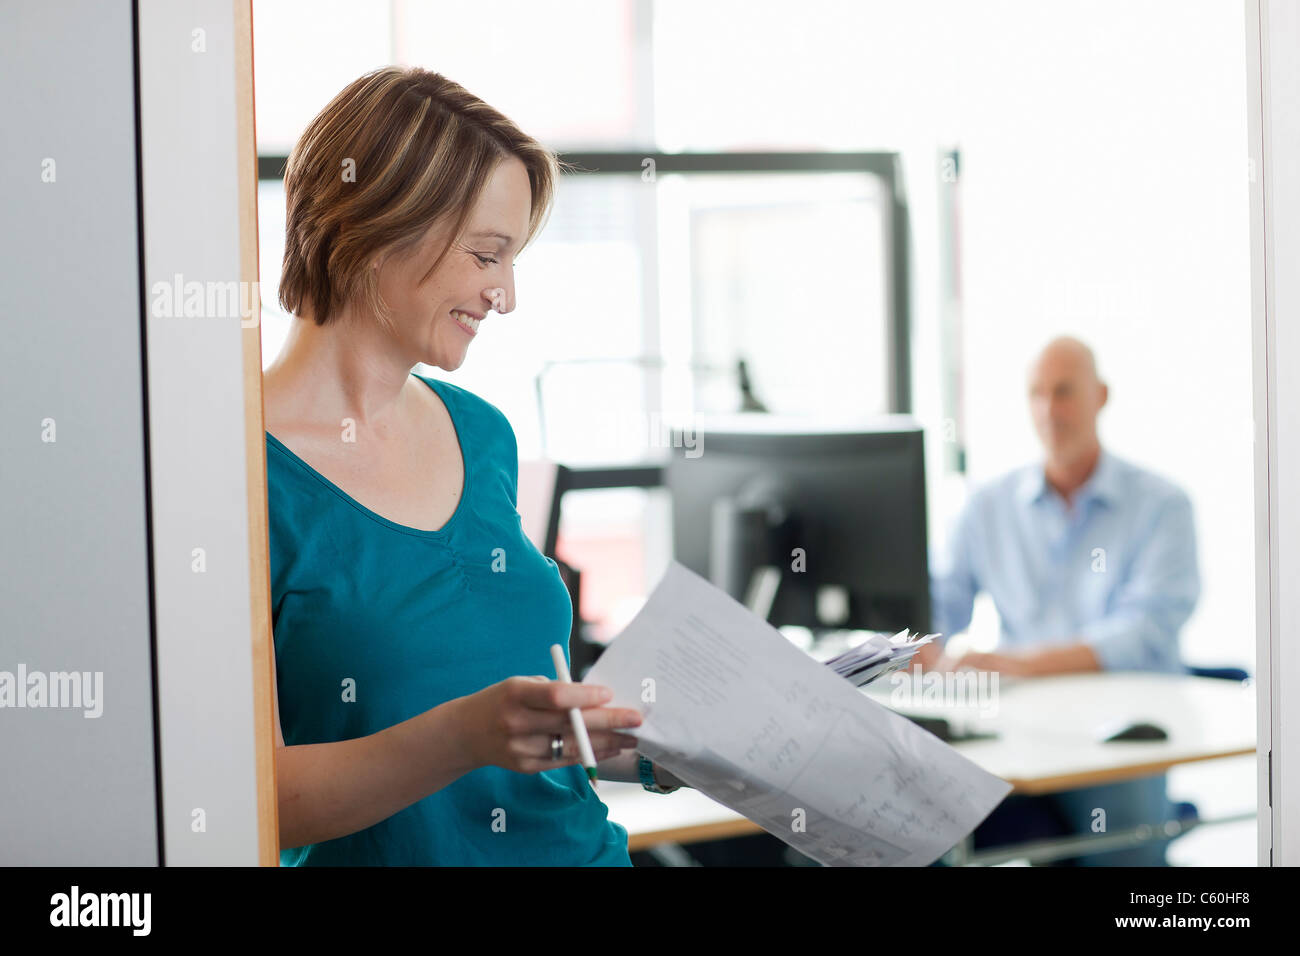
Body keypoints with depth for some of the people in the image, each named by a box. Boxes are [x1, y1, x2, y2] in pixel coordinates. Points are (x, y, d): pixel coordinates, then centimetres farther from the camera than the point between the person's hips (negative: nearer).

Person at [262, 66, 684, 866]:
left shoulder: (483, 435, 12)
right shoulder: (249, 474, -11)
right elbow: (255, 796, -14)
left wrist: (637, 746, 6)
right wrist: (464, 735, -25)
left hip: (578, 850, 5)